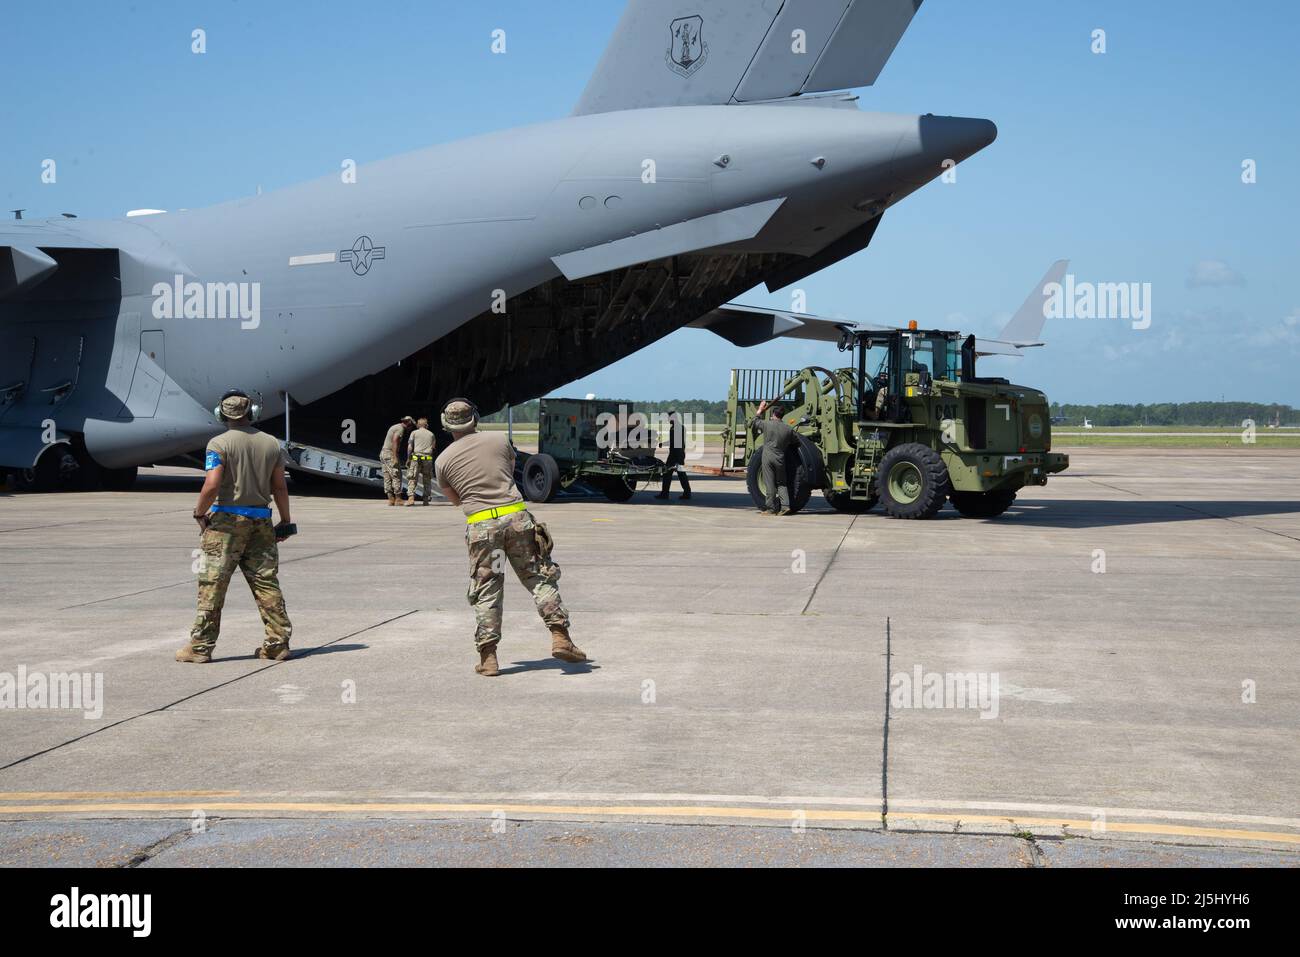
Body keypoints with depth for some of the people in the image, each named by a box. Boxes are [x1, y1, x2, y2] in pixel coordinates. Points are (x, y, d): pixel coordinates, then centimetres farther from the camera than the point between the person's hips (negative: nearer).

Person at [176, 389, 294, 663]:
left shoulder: (219, 444, -9)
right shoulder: (272, 443, 6)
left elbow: (212, 486, -17)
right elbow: (280, 487, 7)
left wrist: (200, 513, -2)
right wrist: (285, 522, 15)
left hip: (227, 520, -4)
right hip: (261, 521, 4)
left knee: (212, 585, 1)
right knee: (266, 583, 8)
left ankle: (200, 647, 4)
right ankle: (278, 642, 8)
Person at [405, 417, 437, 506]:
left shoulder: (414, 433, 5)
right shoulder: (431, 434, 13)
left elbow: (409, 447, -1)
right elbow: (434, 447, 16)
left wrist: (408, 459, 3)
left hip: (416, 458, -2)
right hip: (428, 458, 2)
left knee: (412, 478, -2)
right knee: (427, 479, 11)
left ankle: (411, 497, -19)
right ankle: (426, 500, 8)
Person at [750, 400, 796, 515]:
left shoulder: (766, 424, -5)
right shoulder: (788, 429, 2)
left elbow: (752, 423, 11)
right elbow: (794, 442, 14)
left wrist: (760, 411, 21)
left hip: (767, 457, -3)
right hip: (780, 459, 3)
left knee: (770, 483, 1)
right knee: (781, 483, 14)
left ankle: (771, 508, 2)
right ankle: (785, 505, 1)